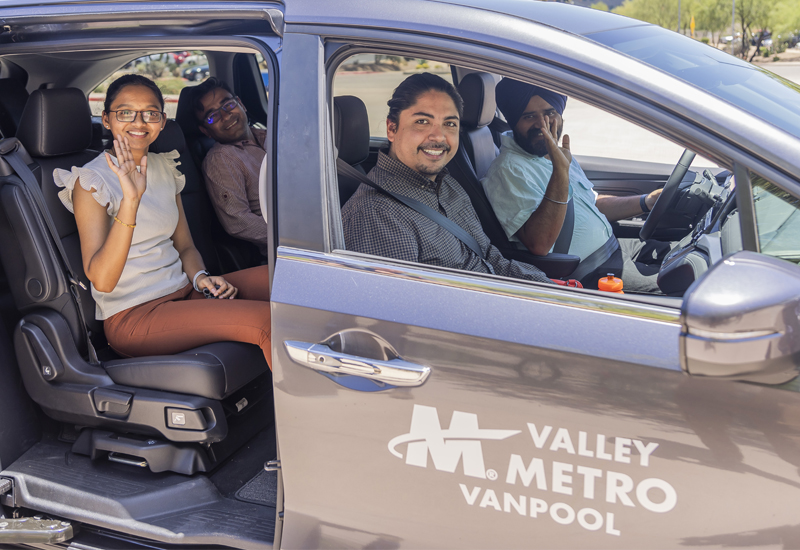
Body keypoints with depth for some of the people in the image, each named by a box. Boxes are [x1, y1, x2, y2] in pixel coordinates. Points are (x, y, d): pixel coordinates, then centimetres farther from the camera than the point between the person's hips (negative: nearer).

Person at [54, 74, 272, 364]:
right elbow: (101, 280, -21)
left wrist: (200, 277, -6)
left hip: (183, 293, 7)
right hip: (133, 316, -7)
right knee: (265, 321, -27)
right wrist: (130, 200, -31)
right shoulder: (91, 181, -9)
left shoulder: (164, 167, 12)